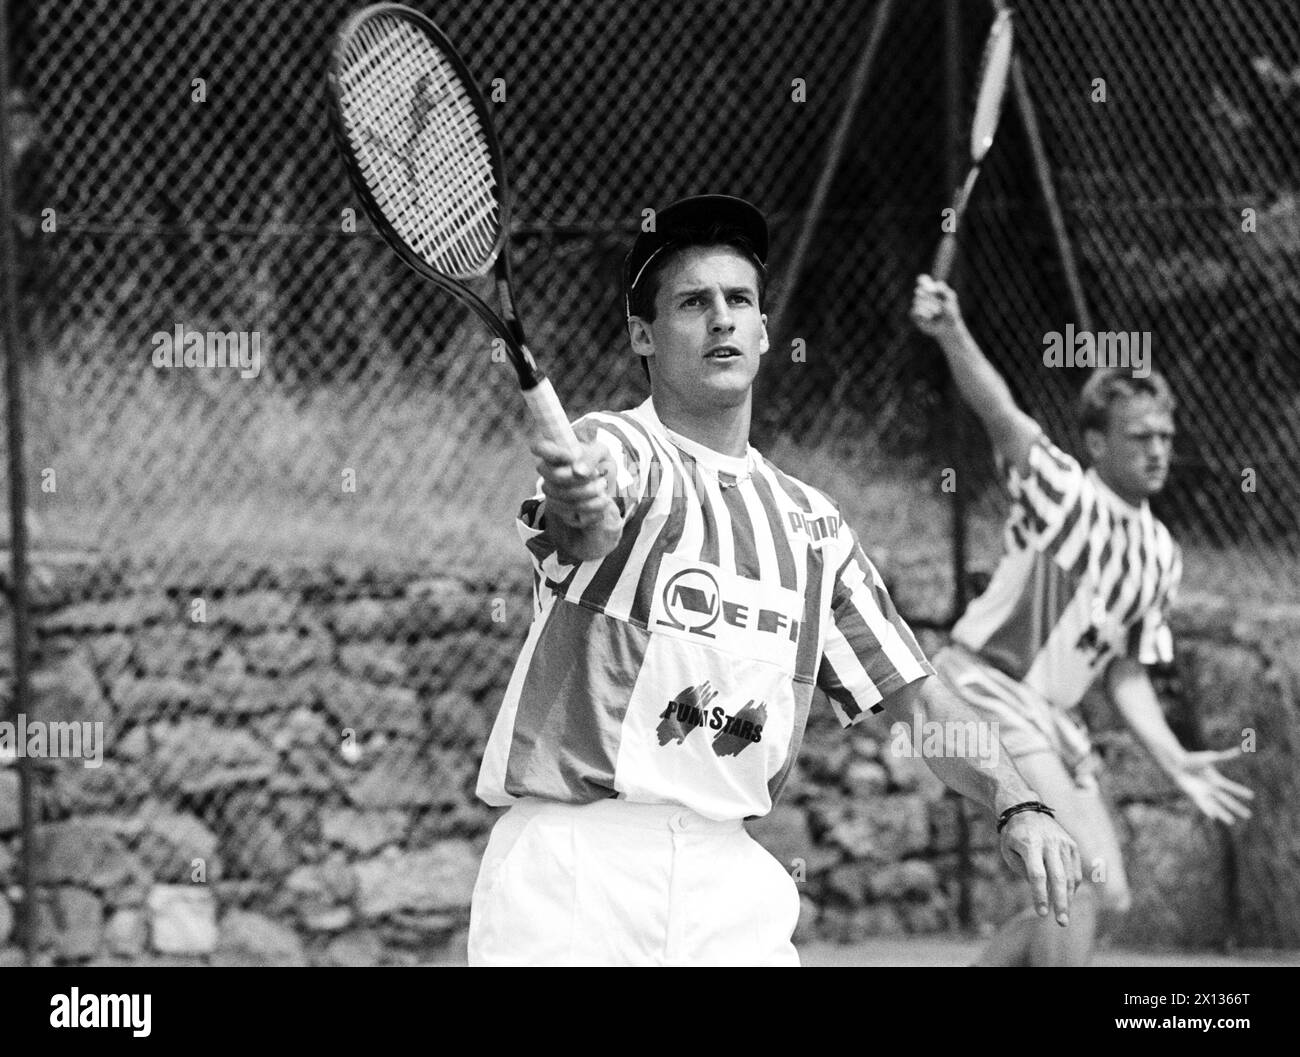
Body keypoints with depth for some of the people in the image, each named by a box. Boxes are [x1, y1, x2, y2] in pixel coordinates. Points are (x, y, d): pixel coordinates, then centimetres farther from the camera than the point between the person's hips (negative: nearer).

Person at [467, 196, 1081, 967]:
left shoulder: (813, 525, 17)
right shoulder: (615, 450, 0)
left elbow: (915, 700, 16)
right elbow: (592, 528, -25)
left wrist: (1018, 804, -2)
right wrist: (579, 504, -50)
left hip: (730, 881, 5)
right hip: (571, 864, -5)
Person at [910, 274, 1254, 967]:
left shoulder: (1161, 556, 13)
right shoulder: (1064, 493, -6)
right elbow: (1000, 414, -24)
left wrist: (1175, 763, 7)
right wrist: (952, 336, -44)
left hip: (1053, 719, 8)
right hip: (984, 684, -8)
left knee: (1105, 900, 7)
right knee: (1085, 882, -20)